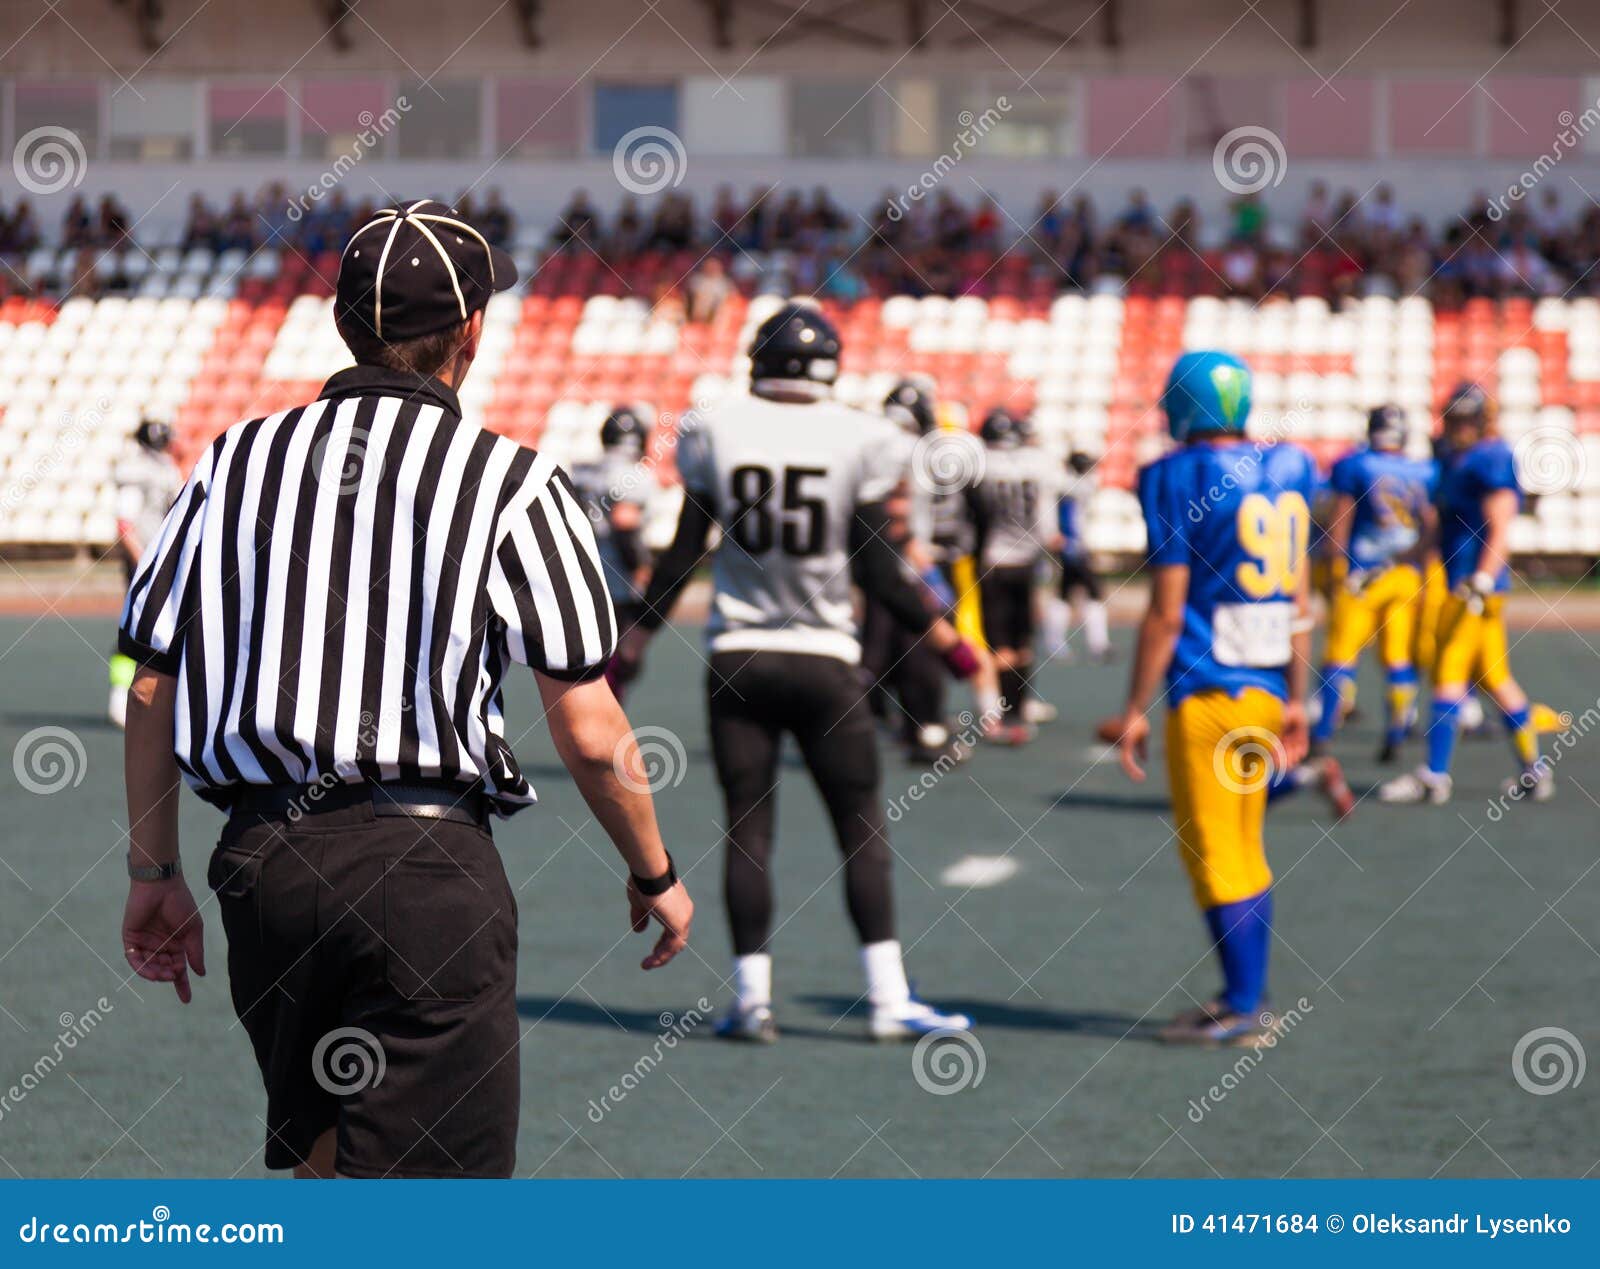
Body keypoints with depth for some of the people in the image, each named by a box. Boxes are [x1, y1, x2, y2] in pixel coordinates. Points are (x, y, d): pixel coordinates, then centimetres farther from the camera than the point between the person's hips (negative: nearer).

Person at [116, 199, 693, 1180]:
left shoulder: (236, 461, 9)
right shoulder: (513, 483, -3)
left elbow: (152, 687, 9)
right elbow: (591, 733, -5)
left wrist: (154, 873, 19)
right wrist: (656, 876, 11)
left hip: (260, 859, 5)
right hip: (427, 862, -5)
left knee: (320, 1154, 22)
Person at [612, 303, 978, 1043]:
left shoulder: (716, 431, -1)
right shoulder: (859, 440, -6)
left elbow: (682, 556, 2)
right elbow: (878, 573, -5)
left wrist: (637, 638, 14)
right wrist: (946, 641, 7)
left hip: (737, 656, 1)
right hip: (821, 659, -1)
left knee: (747, 830, 7)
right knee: (862, 829, 6)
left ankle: (752, 999, 7)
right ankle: (887, 998, 3)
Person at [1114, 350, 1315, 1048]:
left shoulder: (1178, 480, -11)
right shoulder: (1287, 471, 8)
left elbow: (1166, 612, -12)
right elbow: (1299, 602, 13)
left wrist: (1136, 709, -5)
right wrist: (1294, 700, 21)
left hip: (1206, 692, -7)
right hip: (1266, 687, 7)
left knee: (1212, 852, -1)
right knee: (1243, 850, 16)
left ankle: (1241, 1008, 1)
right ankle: (1247, 998, 21)